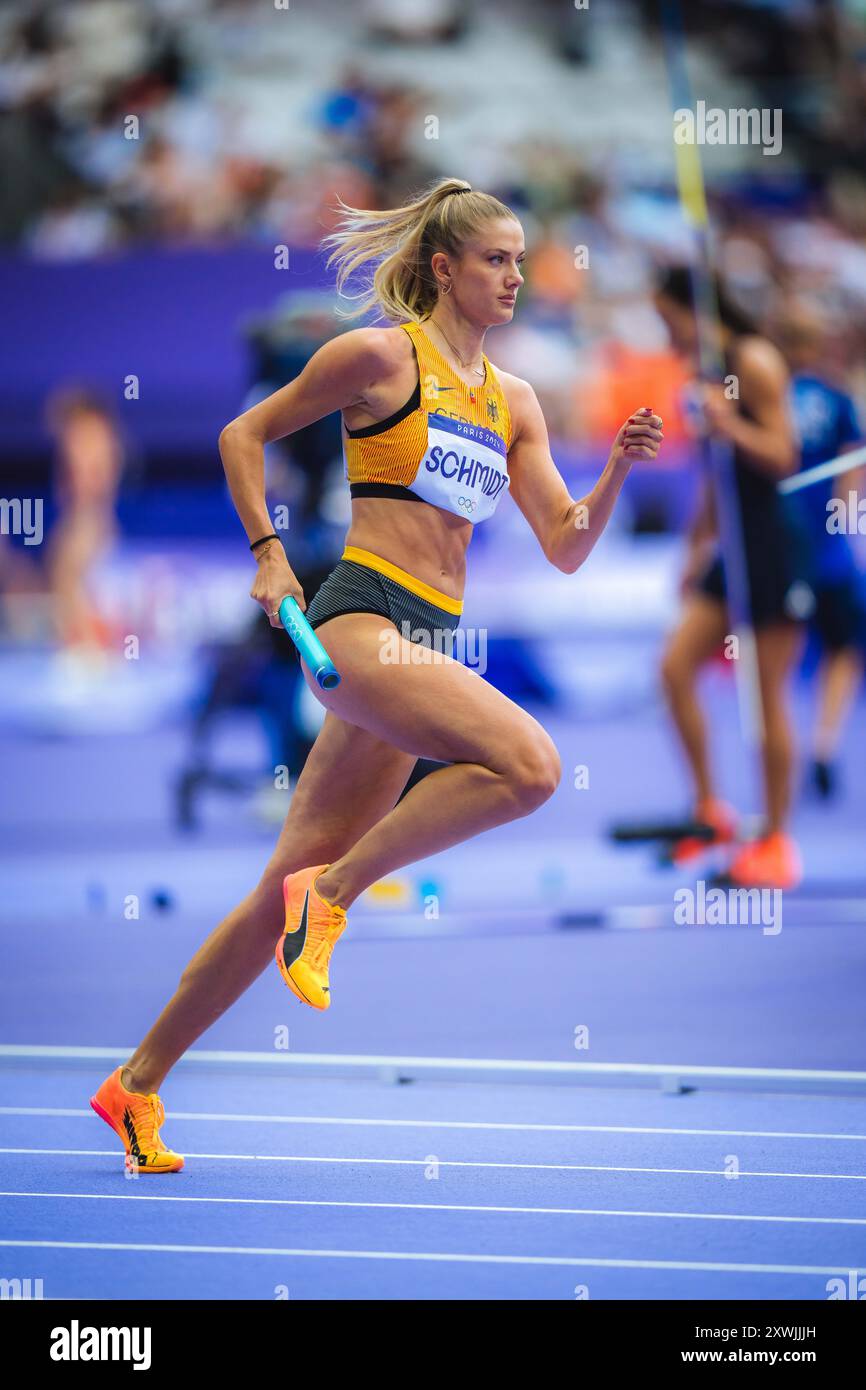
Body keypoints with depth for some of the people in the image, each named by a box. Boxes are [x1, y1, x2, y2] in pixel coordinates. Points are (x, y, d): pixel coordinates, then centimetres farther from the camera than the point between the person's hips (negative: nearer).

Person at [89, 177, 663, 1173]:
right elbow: (244, 434, 7)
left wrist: (617, 470, -1)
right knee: (530, 766, -27)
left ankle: (139, 1084, 14)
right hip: (362, 618, -7)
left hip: (427, 641, 7)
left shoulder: (512, 403, 18)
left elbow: (565, 546, 15)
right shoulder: (381, 354, -1)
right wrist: (268, 555, -1)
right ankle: (334, 890, -13)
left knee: (292, 889, 7)